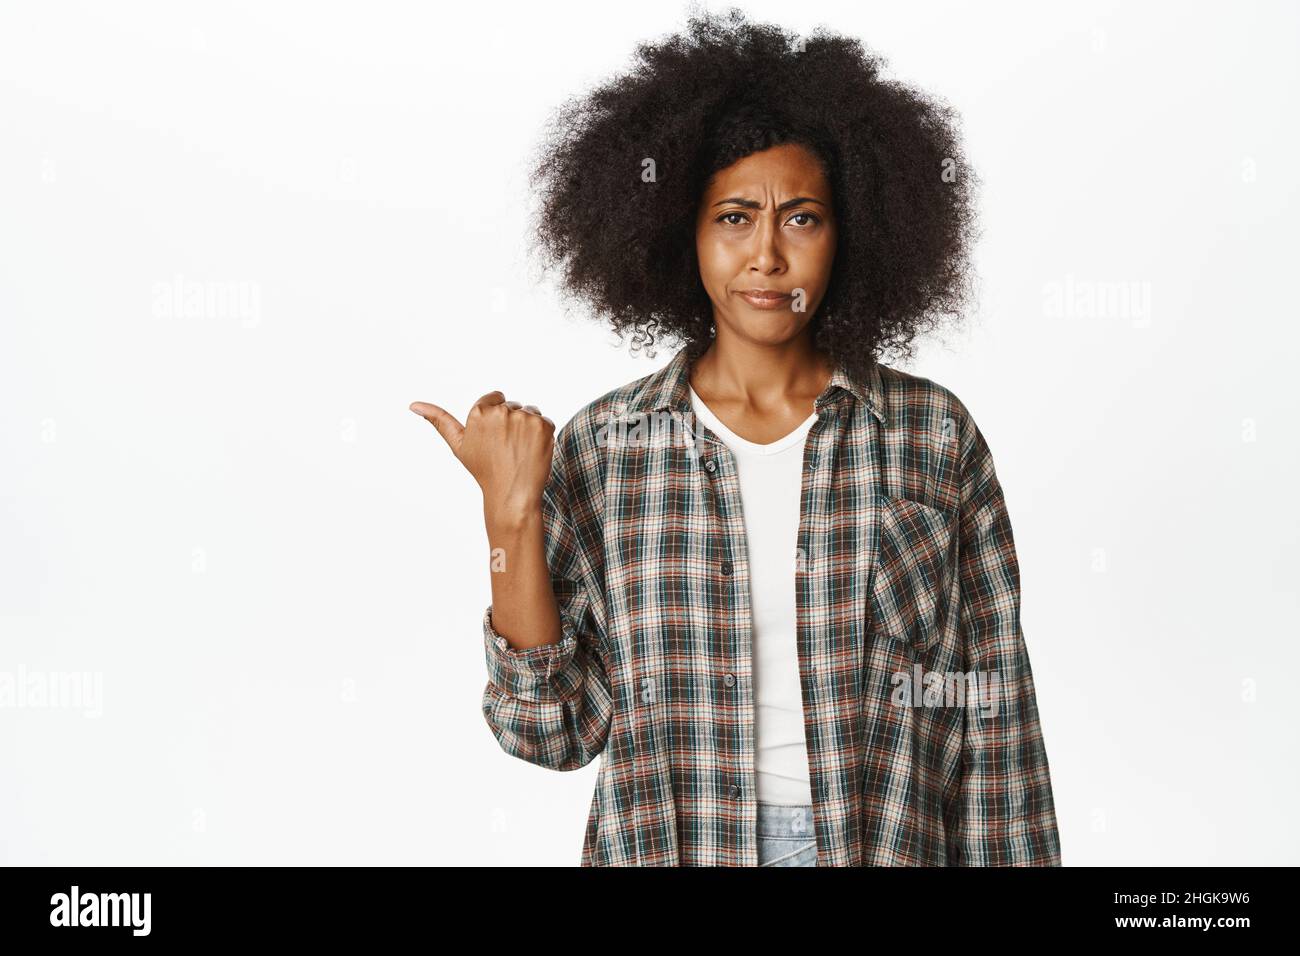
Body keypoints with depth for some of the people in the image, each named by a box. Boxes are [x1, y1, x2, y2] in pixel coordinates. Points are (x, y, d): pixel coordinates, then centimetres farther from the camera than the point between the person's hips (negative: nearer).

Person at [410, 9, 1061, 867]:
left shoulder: (934, 437, -8)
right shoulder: (600, 449, -8)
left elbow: (995, 724, -4)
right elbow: (554, 730, -10)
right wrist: (511, 512, -19)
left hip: (886, 841, 0)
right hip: (675, 843, 0)